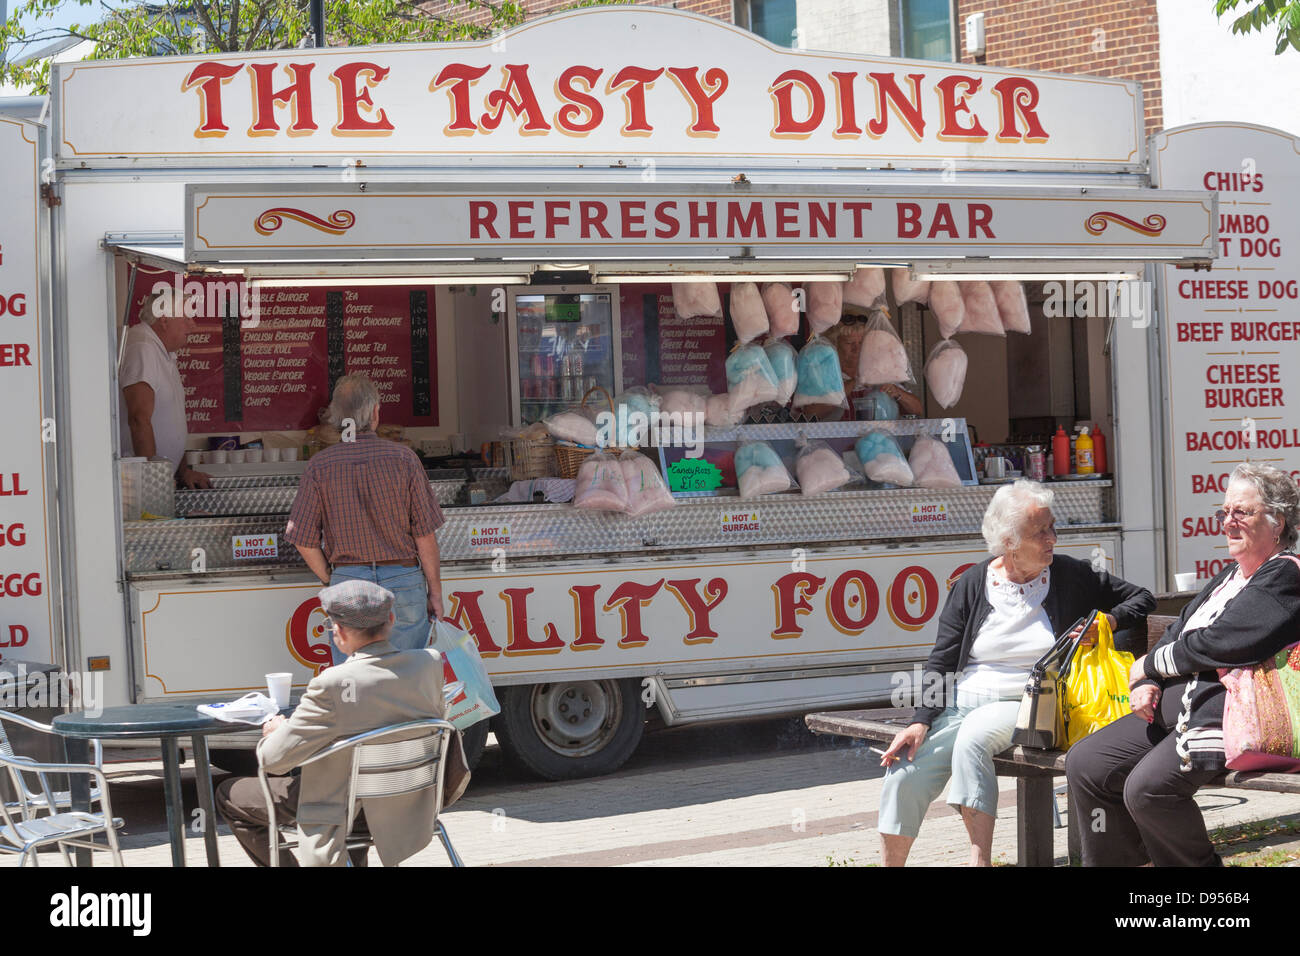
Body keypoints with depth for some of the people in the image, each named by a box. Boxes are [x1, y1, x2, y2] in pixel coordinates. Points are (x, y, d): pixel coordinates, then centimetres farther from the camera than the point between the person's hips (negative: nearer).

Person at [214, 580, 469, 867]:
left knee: (230, 795, 14)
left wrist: (273, 731, 2)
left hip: (343, 815, -5)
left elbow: (274, 759, -22)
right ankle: (355, 861, 44)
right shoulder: (429, 664, -14)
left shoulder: (333, 686, -29)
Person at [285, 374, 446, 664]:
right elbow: (425, 535, -4)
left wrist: (332, 581, 13)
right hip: (403, 581, -1)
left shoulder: (320, 466, -2)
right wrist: (435, 591, 6)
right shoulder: (403, 458, -4)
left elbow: (304, 541, -2)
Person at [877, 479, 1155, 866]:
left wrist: (1107, 623, -6)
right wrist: (921, 721, -8)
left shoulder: (1072, 576, 5)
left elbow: (1141, 598, 15)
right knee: (902, 778, -21)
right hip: (961, 702, 2)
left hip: (1025, 704, -2)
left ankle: (979, 860, -34)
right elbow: (942, 661, 4)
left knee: (973, 737, -36)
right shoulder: (973, 583, 6)